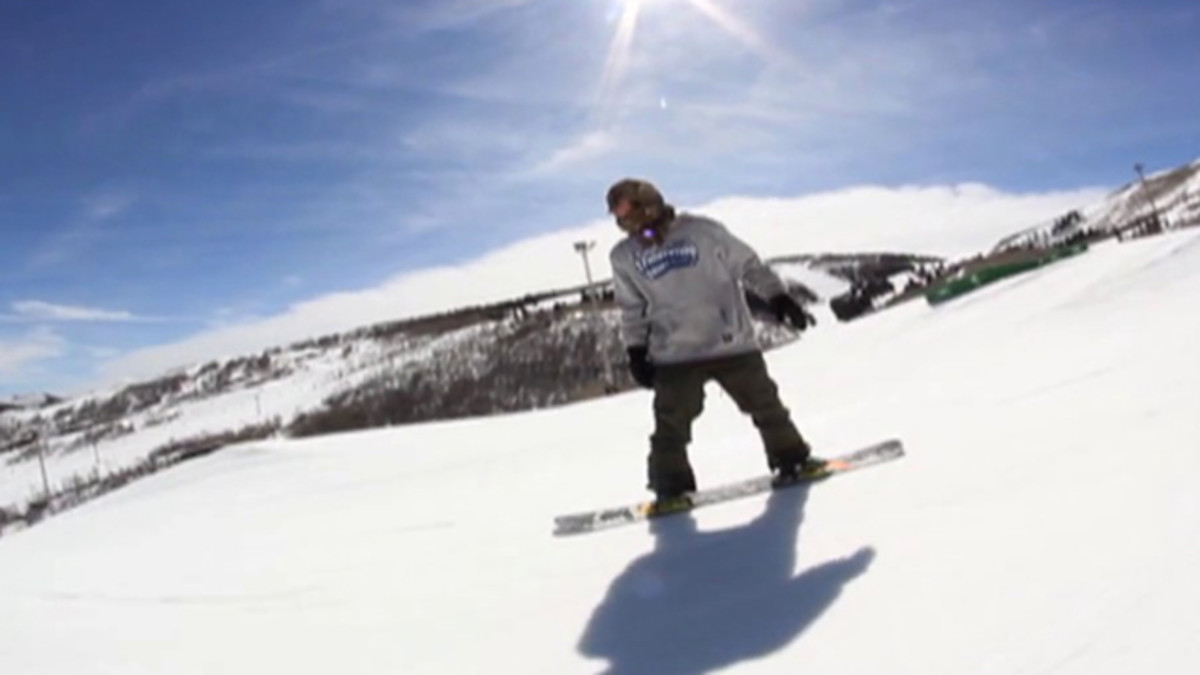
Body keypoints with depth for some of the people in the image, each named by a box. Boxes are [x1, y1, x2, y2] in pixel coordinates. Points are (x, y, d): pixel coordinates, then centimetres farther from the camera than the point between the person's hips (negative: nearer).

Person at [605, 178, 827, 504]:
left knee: (765, 404, 10)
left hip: (733, 343, 0)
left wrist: (779, 298, -4)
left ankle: (790, 458, 29)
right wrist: (636, 351, 7)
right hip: (674, 357, 1)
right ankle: (671, 486, 10)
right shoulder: (625, 257, 3)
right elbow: (632, 309, 13)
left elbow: (748, 265, 0)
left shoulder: (701, 230, -6)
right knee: (671, 424, -5)